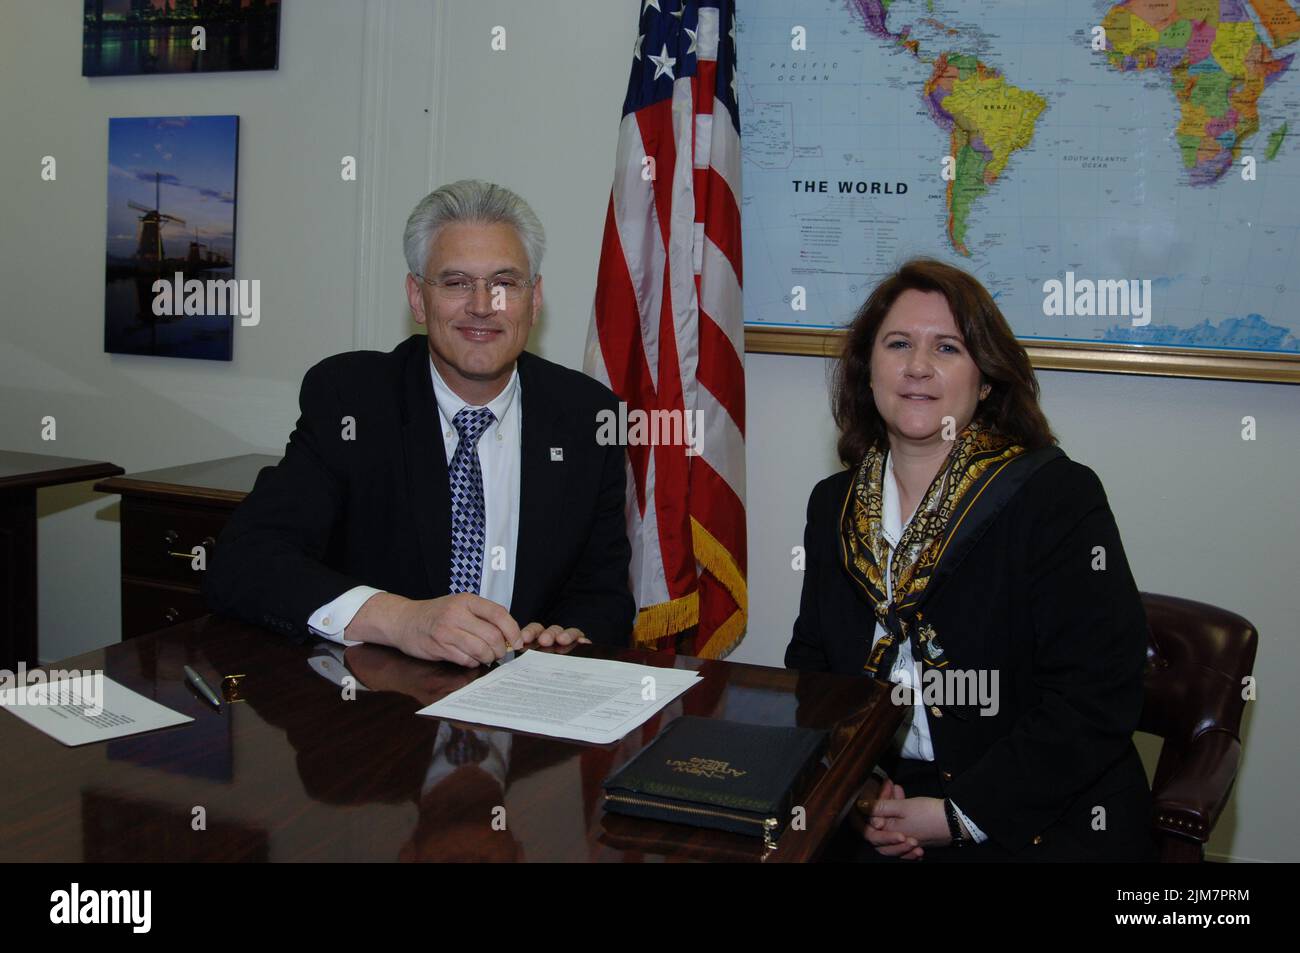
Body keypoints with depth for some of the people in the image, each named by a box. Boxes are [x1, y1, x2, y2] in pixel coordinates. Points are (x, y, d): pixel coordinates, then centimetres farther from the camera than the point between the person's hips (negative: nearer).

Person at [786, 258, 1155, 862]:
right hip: (872, 812, 4)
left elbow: (1097, 697, -13)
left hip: (1044, 823, -3)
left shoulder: (1059, 496, -8)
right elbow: (810, 662, 11)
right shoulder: (834, 504, 8)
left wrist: (961, 814, -16)